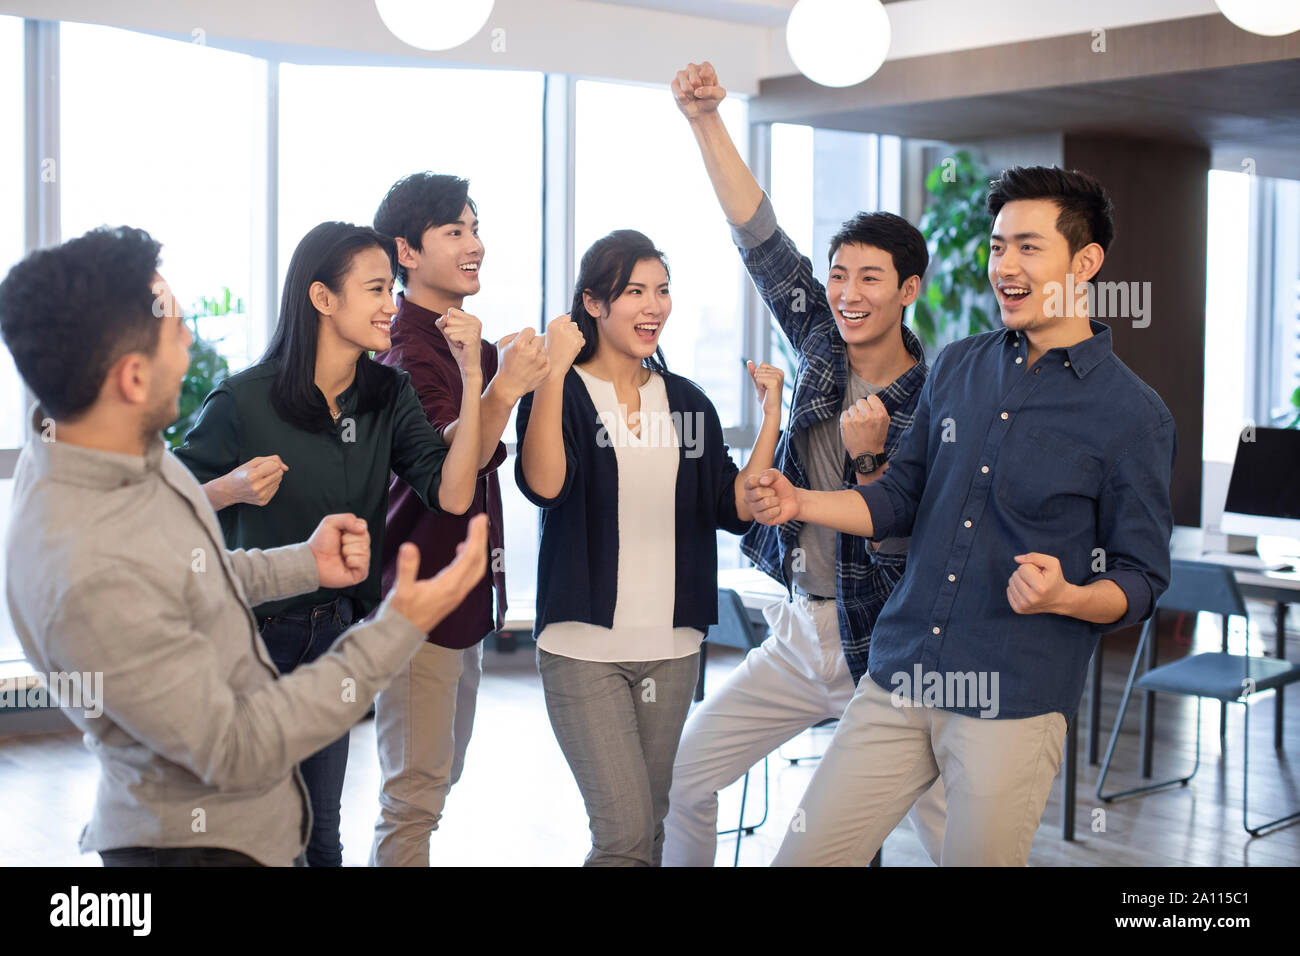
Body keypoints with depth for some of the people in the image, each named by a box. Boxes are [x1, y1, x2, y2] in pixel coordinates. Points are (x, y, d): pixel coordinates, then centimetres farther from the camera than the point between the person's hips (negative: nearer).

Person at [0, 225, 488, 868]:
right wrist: (397, 632, -28)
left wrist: (304, 563, 2)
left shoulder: (124, 450, -7)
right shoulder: (86, 574, -35)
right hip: (202, 842, -8)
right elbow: (235, 754, -27)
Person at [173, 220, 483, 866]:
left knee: (318, 835, 15)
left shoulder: (389, 395, -1)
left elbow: (452, 496, -14)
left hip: (340, 636, 4)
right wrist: (233, 488, -27)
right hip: (251, 636, -4)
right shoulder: (244, 401, -15)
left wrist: (472, 377, -19)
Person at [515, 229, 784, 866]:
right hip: (584, 649, -5)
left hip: (672, 649, 5)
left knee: (651, 830, 12)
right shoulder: (563, 392, -2)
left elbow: (736, 508, 6)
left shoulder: (688, 403, 12)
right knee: (625, 832, -13)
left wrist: (771, 419, -2)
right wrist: (554, 371, -24)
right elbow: (543, 483, -21)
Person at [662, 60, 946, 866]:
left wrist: (870, 457, -28)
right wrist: (706, 121, -9)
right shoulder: (823, 345, 2)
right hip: (799, 631, 5)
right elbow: (759, 237, -3)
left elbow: (911, 547, -14)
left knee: (952, 837, -2)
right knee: (681, 779, 7)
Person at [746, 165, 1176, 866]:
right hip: (898, 680, 5)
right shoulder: (957, 367, 10)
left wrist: (1064, 596, -23)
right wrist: (799, 504, 2)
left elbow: (1141, 578, -3)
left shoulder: (1134, 415, -5)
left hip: (1013, 703, -4)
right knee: (801, 855, 4)